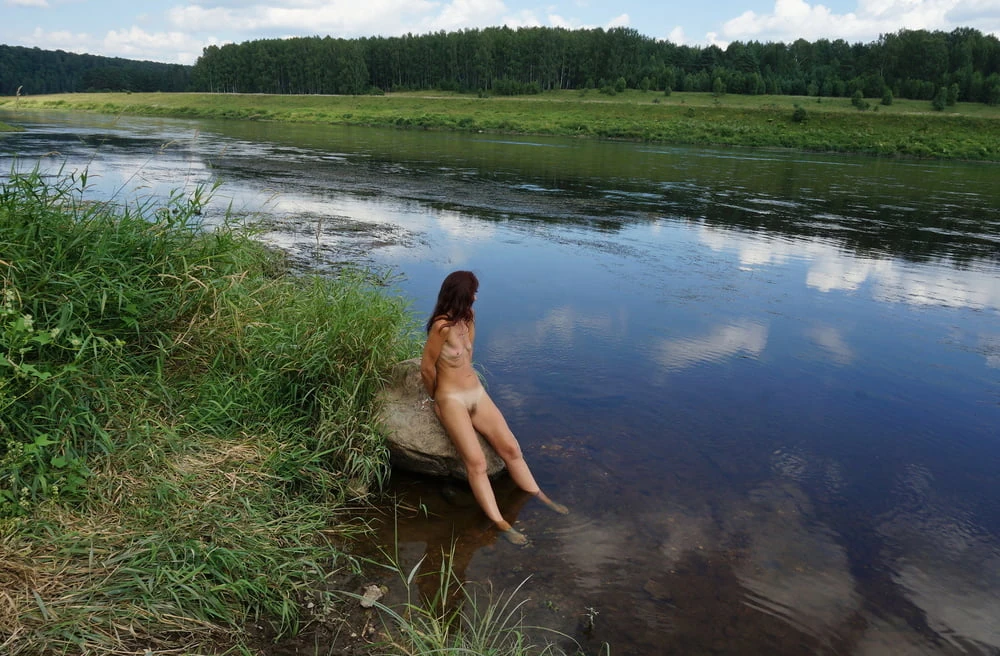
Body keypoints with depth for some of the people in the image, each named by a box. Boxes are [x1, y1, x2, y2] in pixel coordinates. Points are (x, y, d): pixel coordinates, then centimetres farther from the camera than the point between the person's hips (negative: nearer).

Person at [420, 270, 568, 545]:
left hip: (477, 393, 8)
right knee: (476, 462, -17)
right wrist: (436, 397, 0)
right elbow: (427, 368, -15)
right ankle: (499, 523, -19)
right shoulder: (442, 326, -21)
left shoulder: (467, 317, 6)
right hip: (452, 400, -8)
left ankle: (540, 498, 9)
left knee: (511, 448, 2)